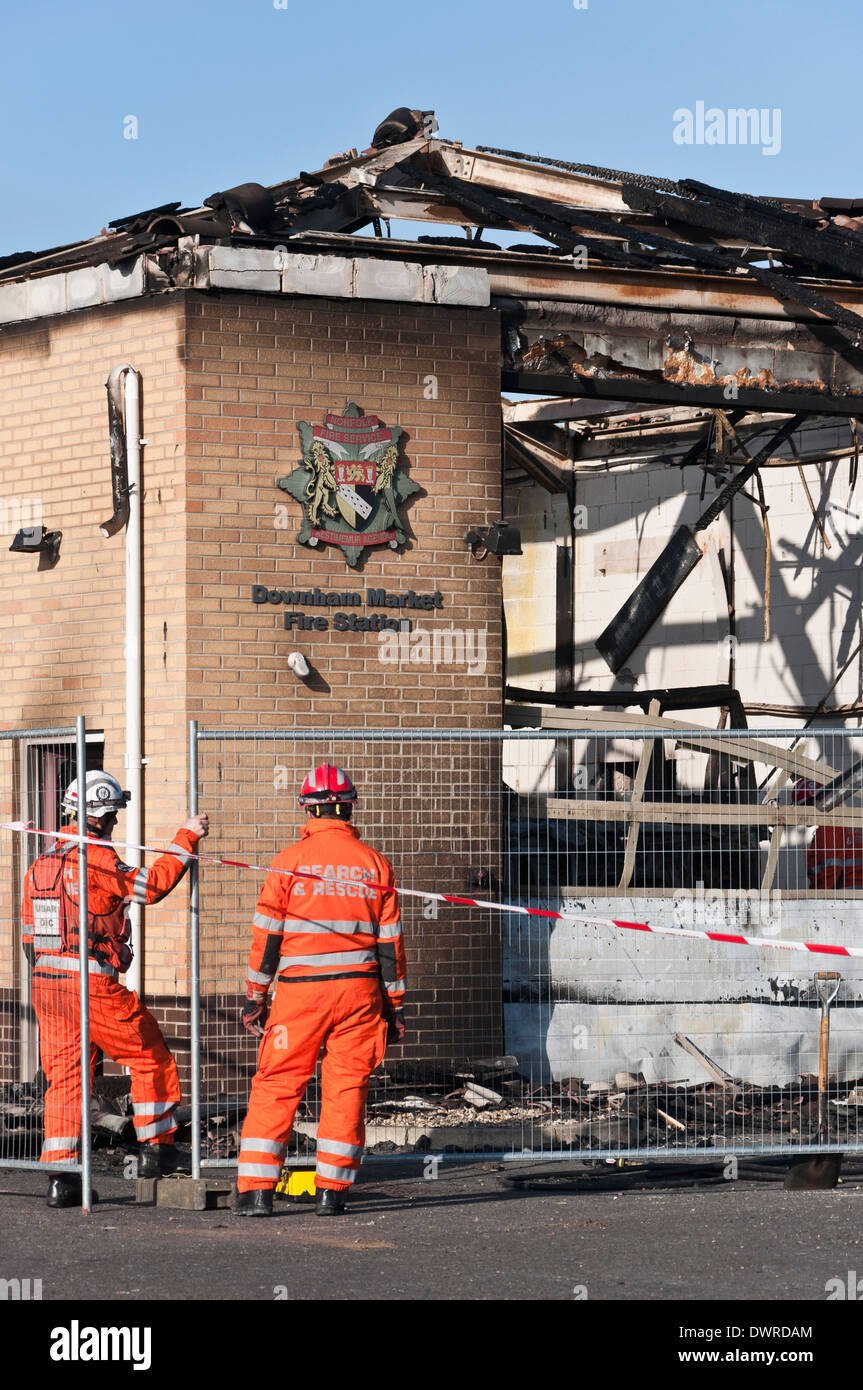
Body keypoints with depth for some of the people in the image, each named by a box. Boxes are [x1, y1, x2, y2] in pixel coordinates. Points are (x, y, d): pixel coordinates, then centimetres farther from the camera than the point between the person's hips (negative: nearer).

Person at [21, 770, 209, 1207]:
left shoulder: (40, 864, 13)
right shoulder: (96, 858, -13)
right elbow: (151, 886, -14)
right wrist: (186, 838, -7)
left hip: (47, 985, 7)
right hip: (93, 986, -7)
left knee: (64, 1075, 8)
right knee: (149, 1056, 10)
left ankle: (60, 1176, 2)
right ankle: (155, 1150, 17)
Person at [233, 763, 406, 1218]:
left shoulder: (289, 860, -3)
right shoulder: (375, 864, 5)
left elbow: (266, 935, -2)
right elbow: (389, 942, 7)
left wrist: (254, 997, 5)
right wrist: (395, 1005, 13)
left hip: (300, 991, -2)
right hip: (360, 990, 2)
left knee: (276, 1086, 3)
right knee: (346, 1087, 7)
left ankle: (256, 1189, -1)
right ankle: (331, 1191, 6)